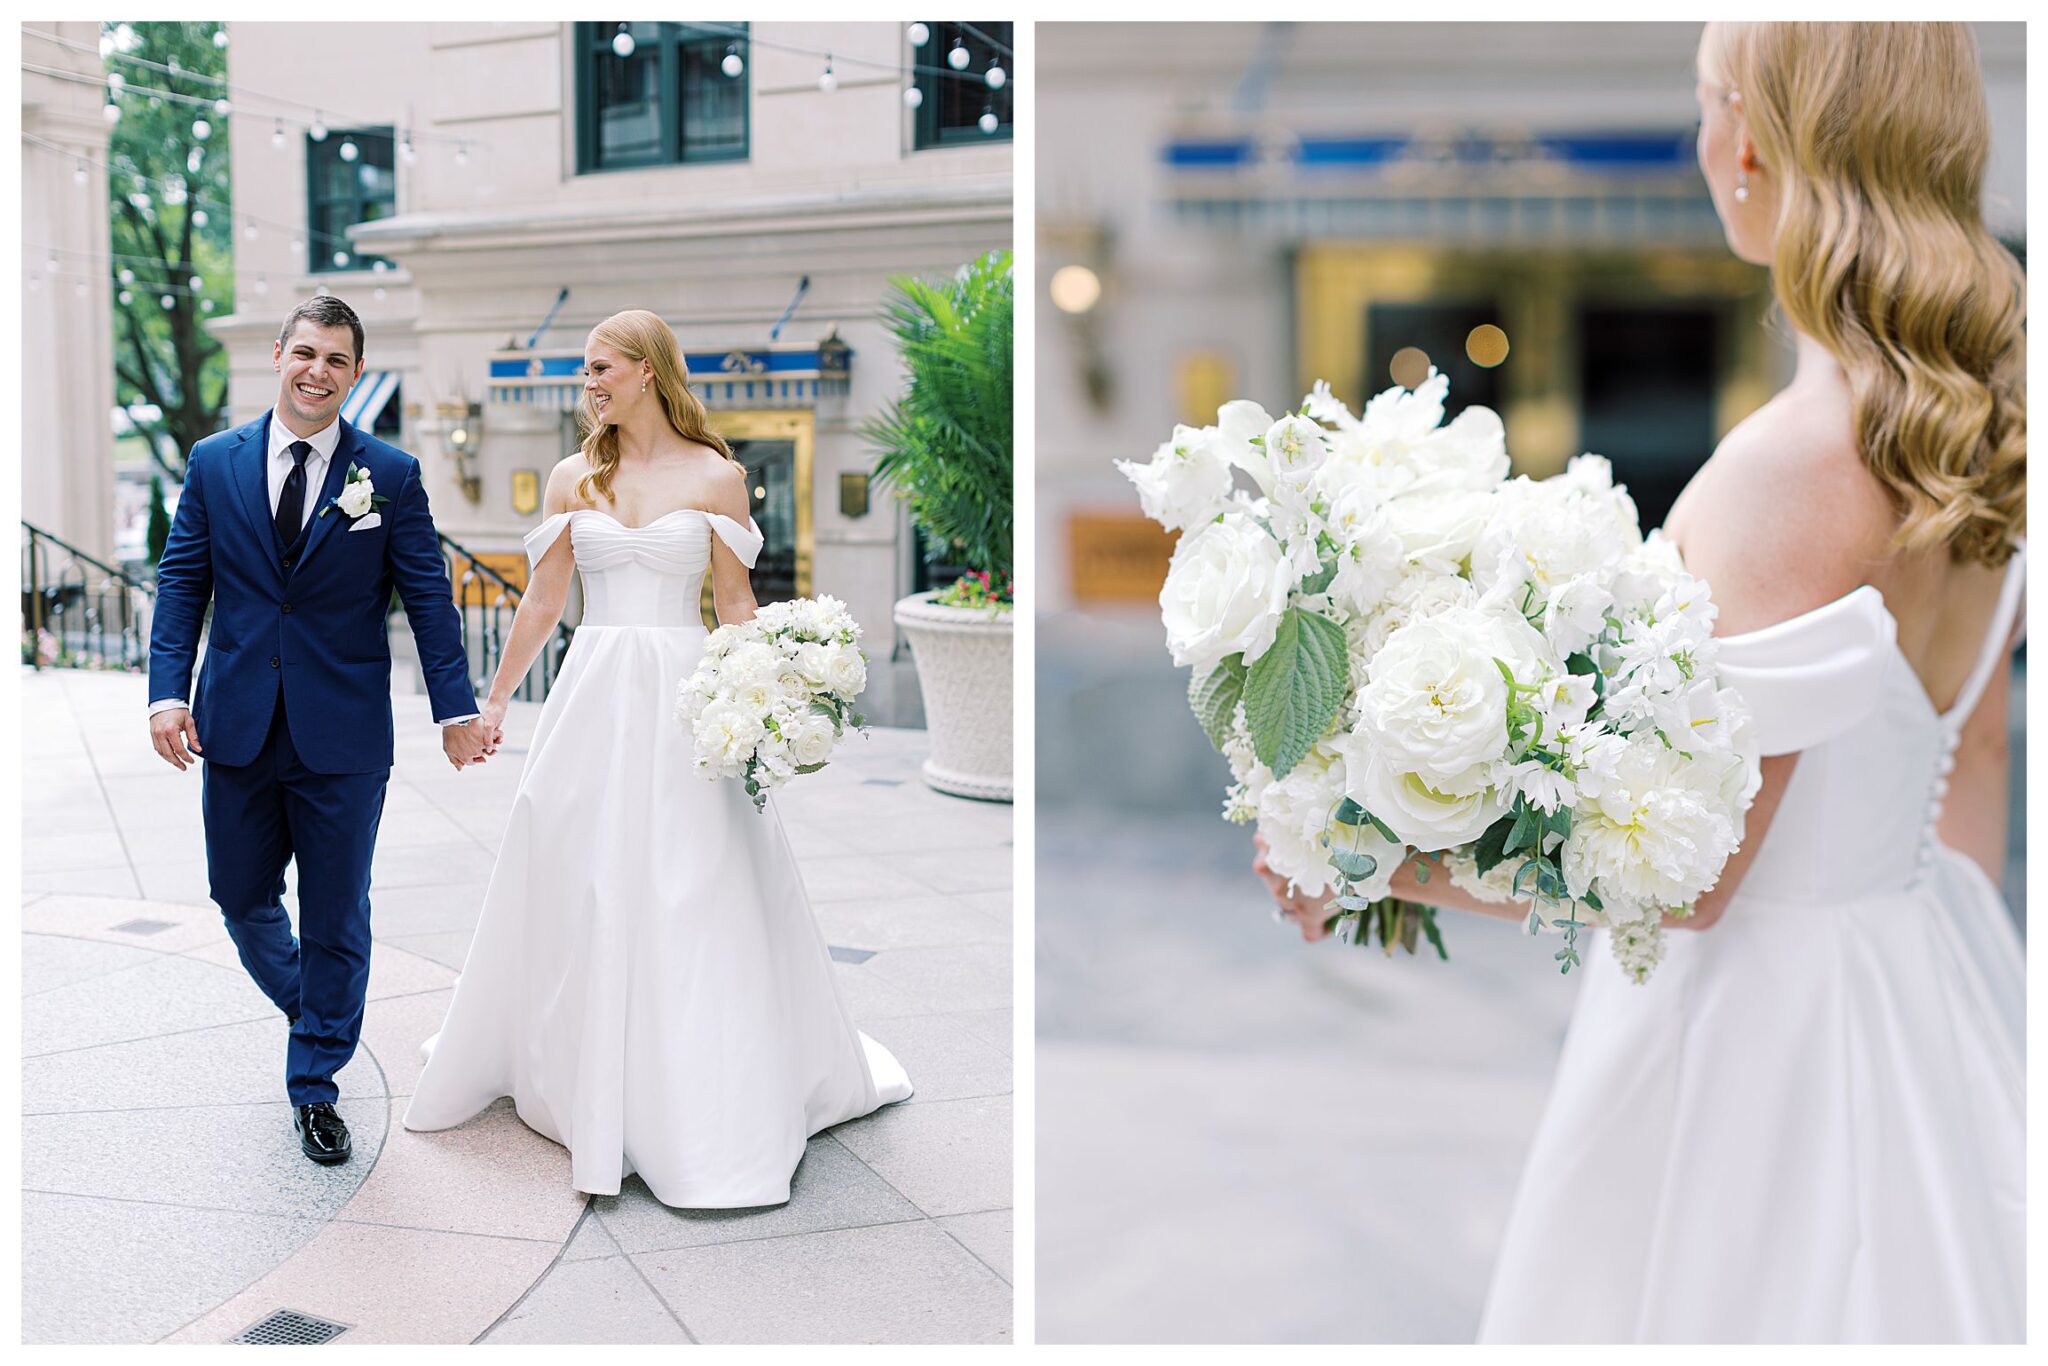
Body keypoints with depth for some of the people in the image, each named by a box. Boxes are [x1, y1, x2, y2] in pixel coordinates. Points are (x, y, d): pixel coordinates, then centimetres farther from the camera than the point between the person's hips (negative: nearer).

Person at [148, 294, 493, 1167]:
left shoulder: (391, 475, 0)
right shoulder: (214, 462, 6)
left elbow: (427, 596, 0)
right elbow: (182, 582, 5)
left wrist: (456, 708, -5)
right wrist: (168, 692, -6)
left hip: (343, 735, -2)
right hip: (236, 729, 2)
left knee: (336, 915, 5)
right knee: (242, 899, 12)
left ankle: (315, 1086, 21)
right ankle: (310, 1011, 42)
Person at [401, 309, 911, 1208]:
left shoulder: (716, 477, 0)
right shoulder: (574, 478, 8)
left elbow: (736, 607, 0)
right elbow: (542, 602, 11)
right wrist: (494, 699, 10)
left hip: (683, 697, -3)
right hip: (591, 698, 3)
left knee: (694, 896, -2)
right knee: (576, 891, 8)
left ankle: (704, 1106, 11)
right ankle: (582, 1079, 26)